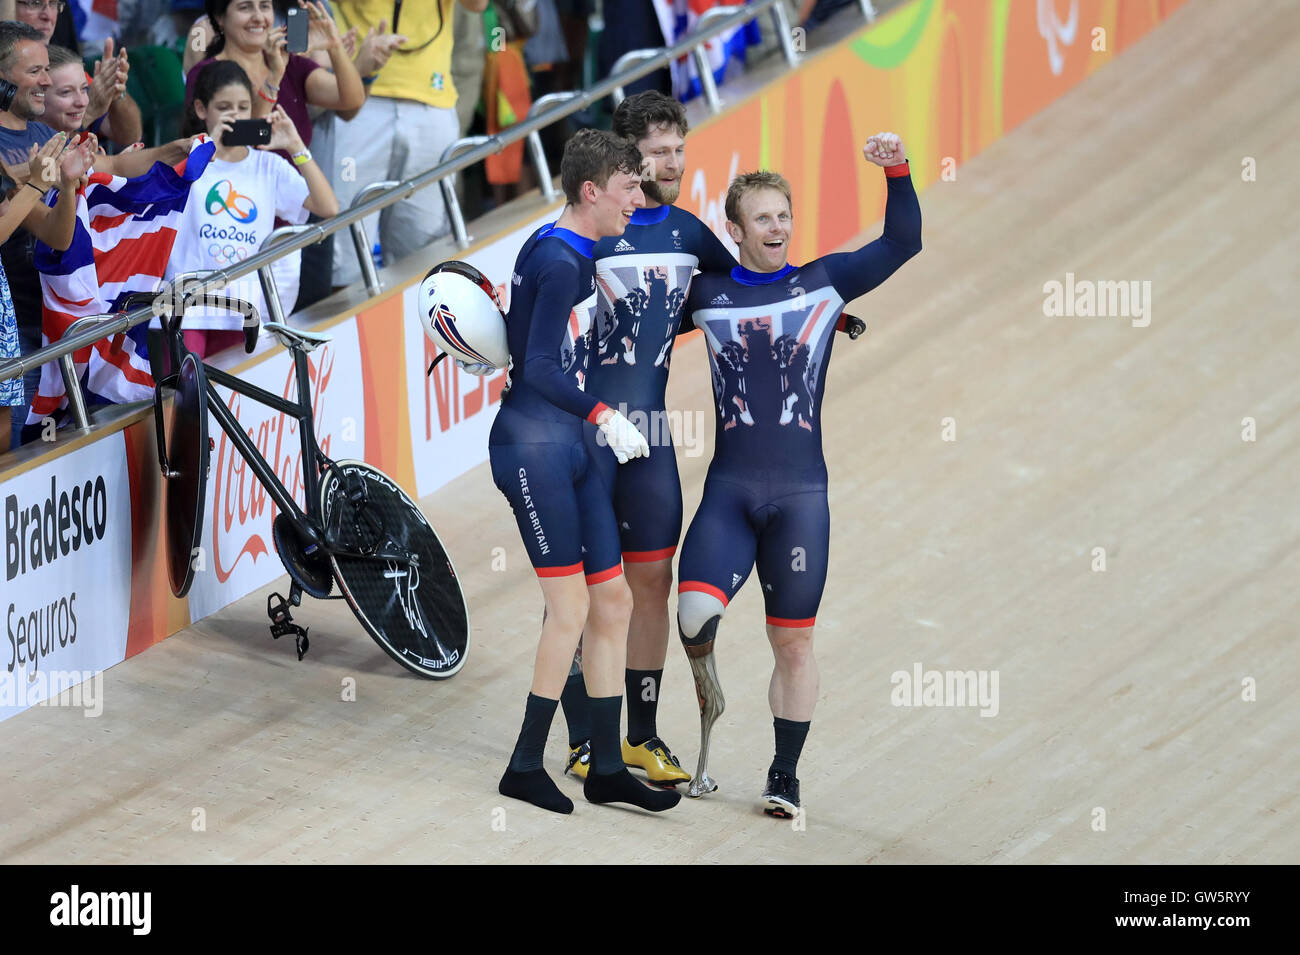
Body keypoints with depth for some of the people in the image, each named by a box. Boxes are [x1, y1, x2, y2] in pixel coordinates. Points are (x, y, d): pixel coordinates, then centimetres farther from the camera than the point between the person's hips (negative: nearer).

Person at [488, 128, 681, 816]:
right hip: (534, 443, -10)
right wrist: (604, 417, -30)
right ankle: (525, 767, 1)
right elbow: (540, 371, -22)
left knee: (612, 600, 8)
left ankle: (607, 769, 12)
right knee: (571, 606, -8)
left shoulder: (576, 254, 13)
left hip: (569, 445, 10)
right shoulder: (560, 262, -17)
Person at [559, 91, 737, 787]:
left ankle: (642, 738, 18)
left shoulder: (686, 232, 8)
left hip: (648, 429, 6)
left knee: (652, 579, 8)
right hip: (582, 428, -6)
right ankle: (585, 744, 8)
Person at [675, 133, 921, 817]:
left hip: (801, 491, 0)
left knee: (793, 640, 4)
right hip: (729, 488, 0)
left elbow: (902, 243, -1)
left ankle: (784, 776, 17)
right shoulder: (706, 293, 7)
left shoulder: (824, 283, 5)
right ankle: (705, 681, 14)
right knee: (696, 613, -20)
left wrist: (897, 172, -14)